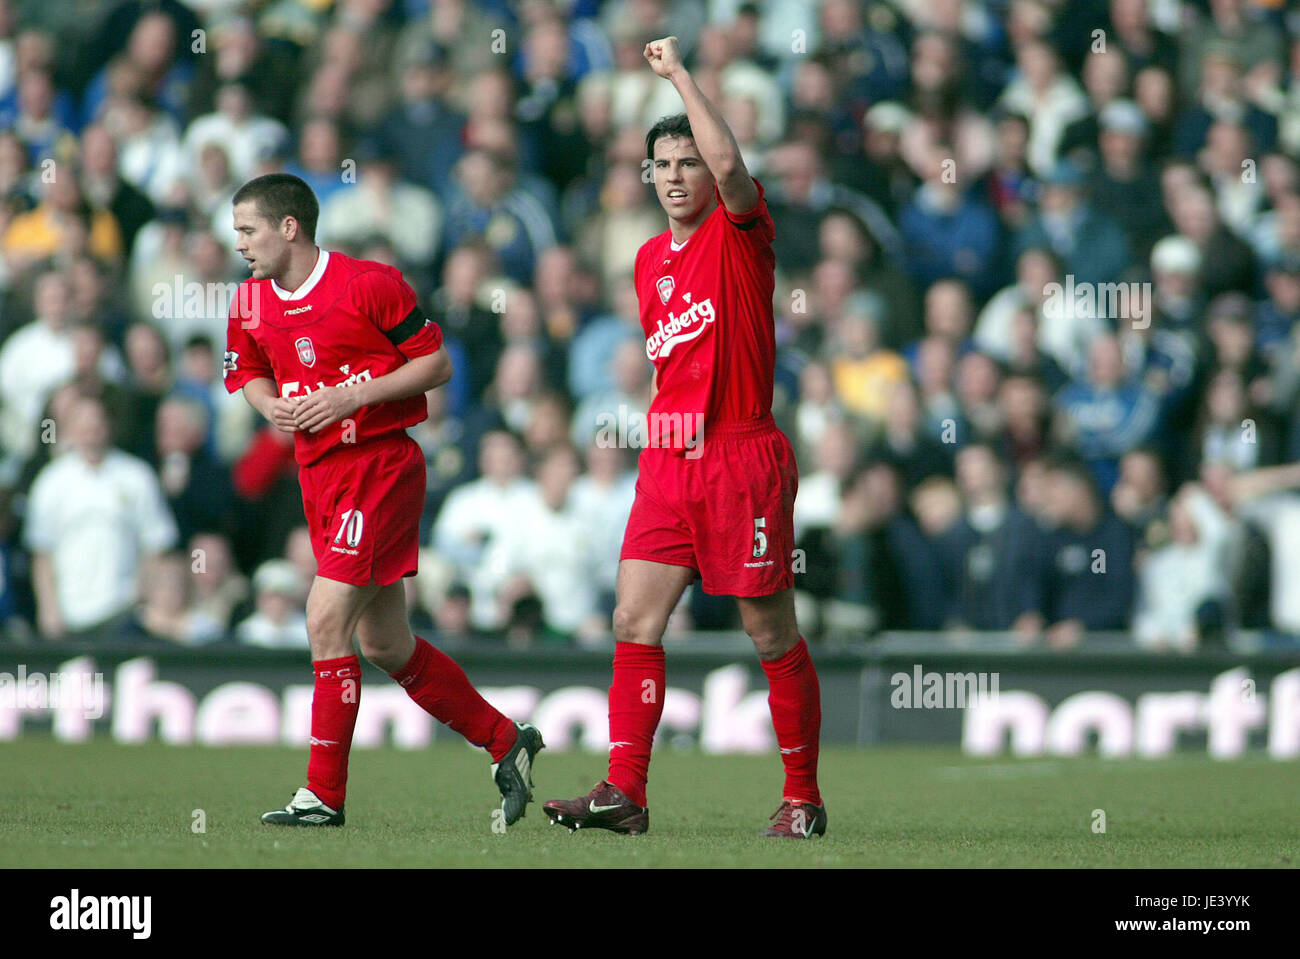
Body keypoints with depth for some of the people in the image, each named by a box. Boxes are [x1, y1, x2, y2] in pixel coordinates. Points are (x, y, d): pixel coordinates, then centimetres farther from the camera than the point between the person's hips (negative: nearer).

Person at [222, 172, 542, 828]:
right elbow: (249, 374, 23)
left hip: (382, 464, -8)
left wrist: (352, 397, -18)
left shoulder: (368, 283, -12)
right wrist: (271, 405, 0)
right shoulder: (251, 303, 7)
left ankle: (324, 794, -10)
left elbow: (436, 362, -8)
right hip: (318, 474, 8)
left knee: (326, 620, -16)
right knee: (384, 646, 11)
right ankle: (506, 742, 26)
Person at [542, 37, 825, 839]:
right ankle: (625, 793, -3)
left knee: (773, 635, -1)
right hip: (667, 459, 7)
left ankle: (804, 800, 8)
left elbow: (729, 163, -25)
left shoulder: (741, 233, -5)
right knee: (635, 623, -2)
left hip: (742, 457, -7)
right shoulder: (650, 258, 15)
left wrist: (680, 73, -19)